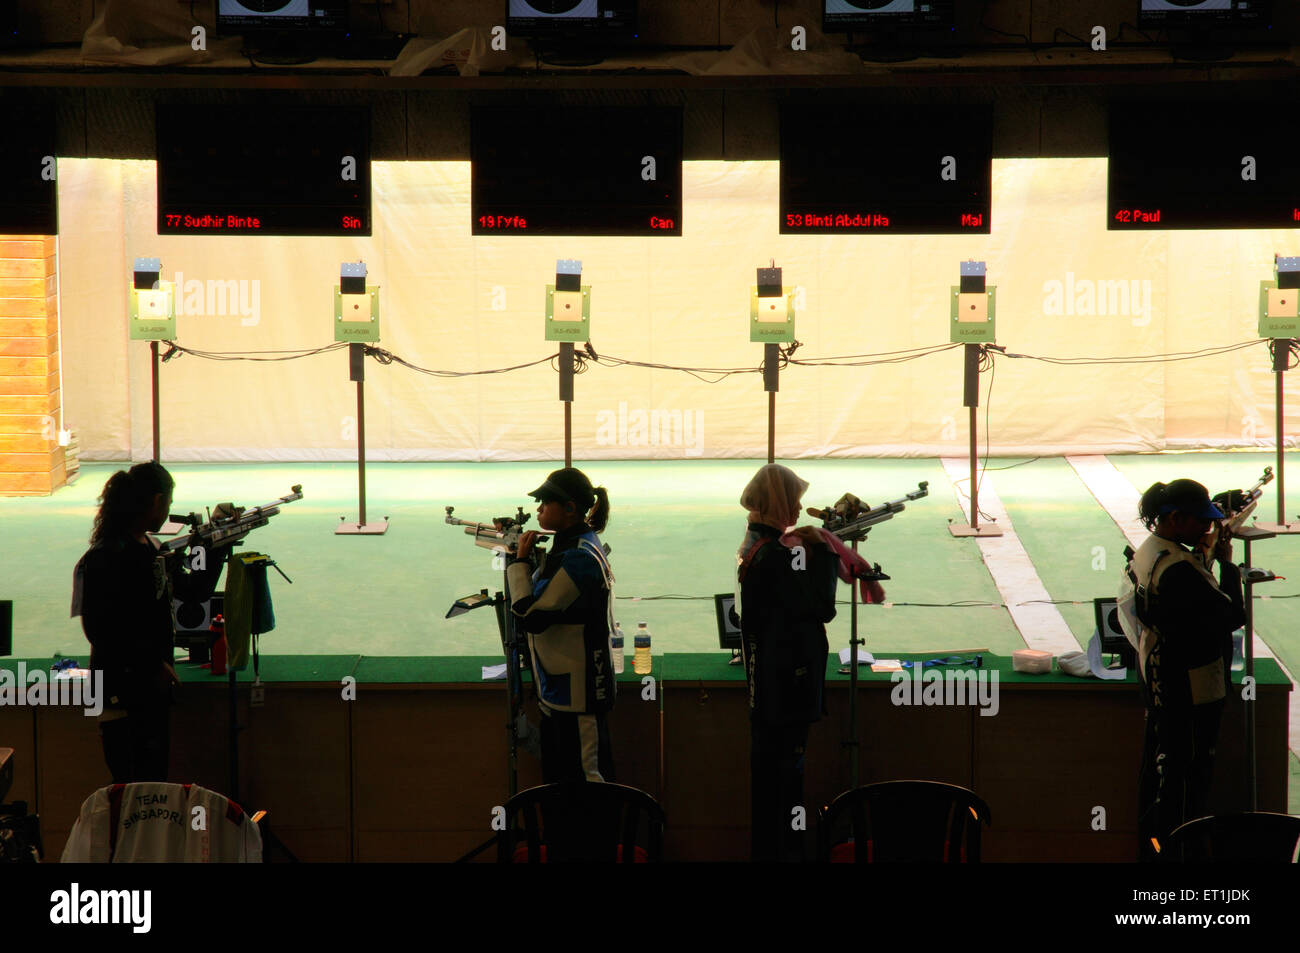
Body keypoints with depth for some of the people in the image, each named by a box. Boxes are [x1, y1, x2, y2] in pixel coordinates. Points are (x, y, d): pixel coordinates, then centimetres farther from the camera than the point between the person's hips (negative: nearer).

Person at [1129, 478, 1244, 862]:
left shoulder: (1145, 554, 4)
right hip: (1191, 685, -10)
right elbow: (1233, 615, -25)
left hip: (1156, 676, 10)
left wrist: (1207, 558, 2)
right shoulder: (1179, 569, -28)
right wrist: (1227, 563, -12)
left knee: (1157, 764, 20)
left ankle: (1149, 847, 32)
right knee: (1189, 772, 1)